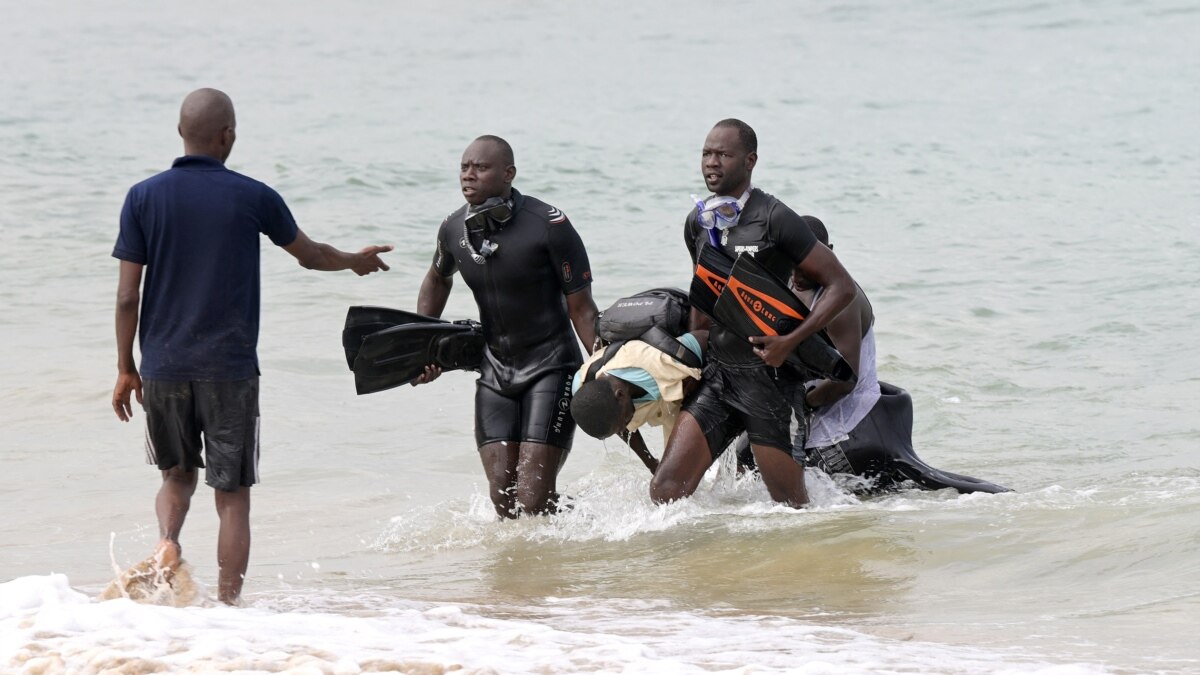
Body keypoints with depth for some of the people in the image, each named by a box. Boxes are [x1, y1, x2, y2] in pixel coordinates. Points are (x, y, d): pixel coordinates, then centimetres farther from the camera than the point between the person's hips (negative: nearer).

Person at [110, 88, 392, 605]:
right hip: (230, 368, -2)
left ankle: (167, 539, -8)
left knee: (177, 474, 20)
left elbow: (127, 296, 0)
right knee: (232, 494, 5)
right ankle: (227, 604, 2)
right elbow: (309, 254, 14)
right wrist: (356, 262, 34)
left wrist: (126, 369, 10)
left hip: (163, 367, 2)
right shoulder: (253, 197, -3)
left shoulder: (143, 198, -1)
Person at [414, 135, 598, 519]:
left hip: (550, 367, -5)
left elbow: (581, 308, -13)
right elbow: (438, 278, 25)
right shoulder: (454, 229, 1)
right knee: (502, 496, -2)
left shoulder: (548, 225, -16)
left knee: (532, 498, -15)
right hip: (495, 369, 5)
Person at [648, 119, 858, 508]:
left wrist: (790, 341, -19)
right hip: (718, 374, 6)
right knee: (665, 490, -8)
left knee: (792, 507, 0)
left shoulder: (773, 219, -10)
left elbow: (842, 286, -10)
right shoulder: (698, 224, 11)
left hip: (767, 376, -6)